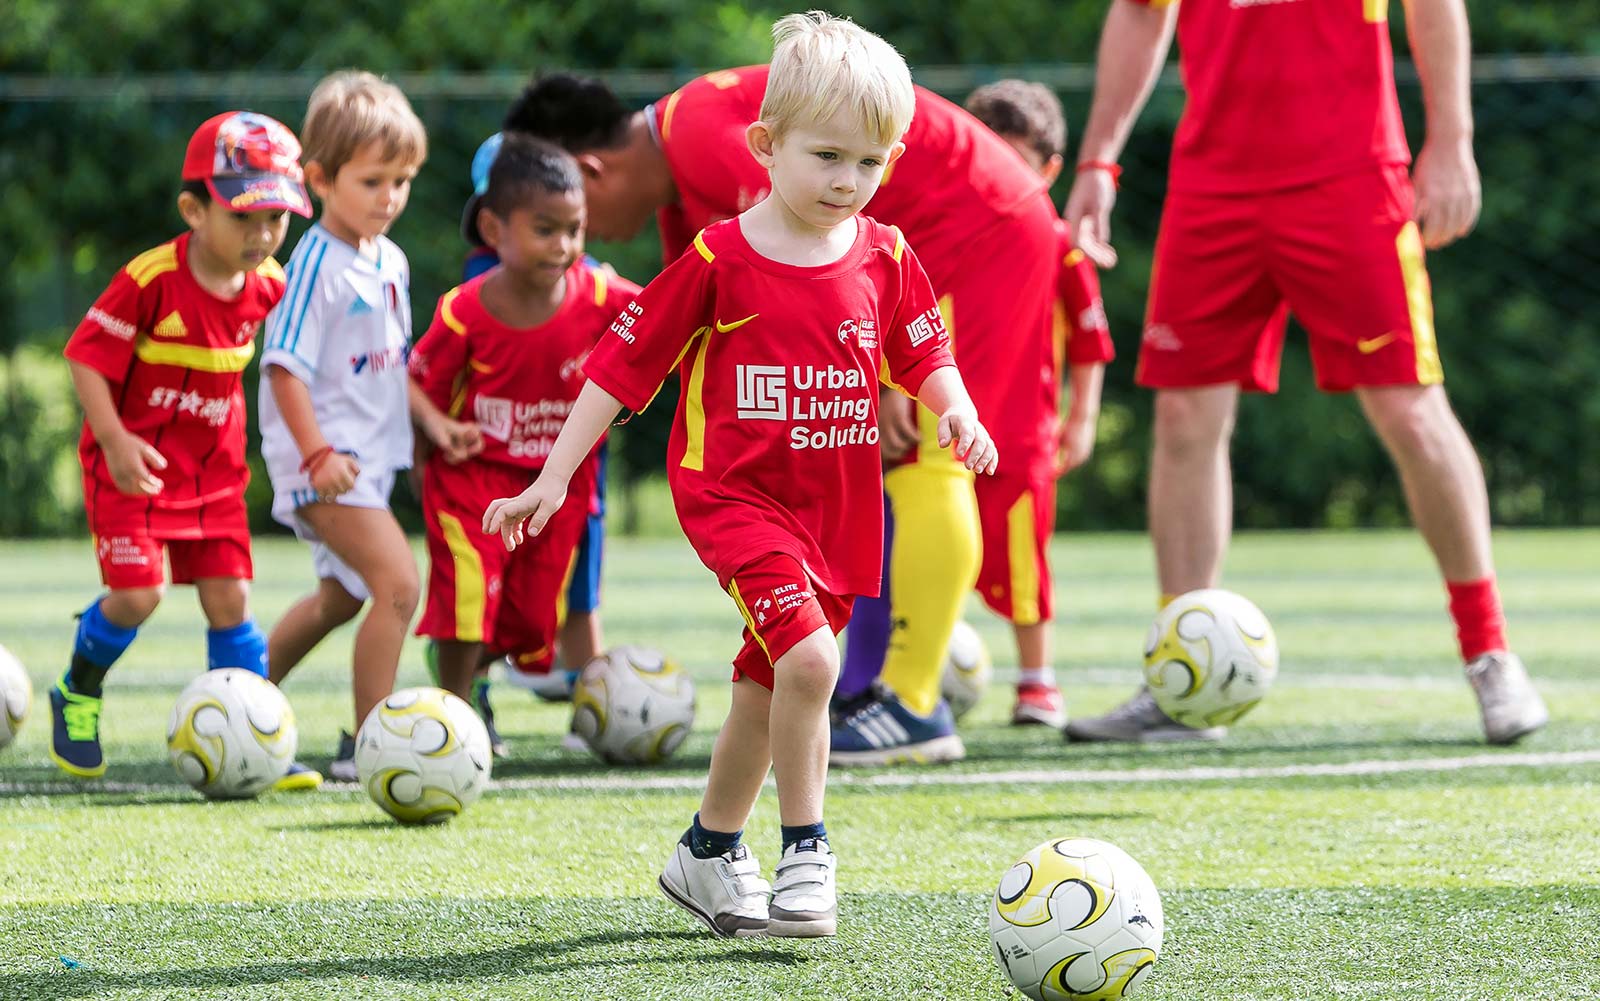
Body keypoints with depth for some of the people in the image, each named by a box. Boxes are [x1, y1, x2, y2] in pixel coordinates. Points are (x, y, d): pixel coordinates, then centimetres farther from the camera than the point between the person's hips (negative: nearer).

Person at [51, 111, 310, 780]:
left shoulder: (269, 285, -3)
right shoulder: (150, 280, -21)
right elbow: (88, 359, -16)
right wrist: (115, 441, -27)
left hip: (214, 468, 5)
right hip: (135, 463, -5)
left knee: (229, 599, 1)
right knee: (138, 593, -14)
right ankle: (78, 695, 15)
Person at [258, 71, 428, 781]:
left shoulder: (391, 263, 10)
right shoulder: (317, 264, -16)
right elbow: (285, 366, -19)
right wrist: (317, 452, -27)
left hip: (368, 457, 10)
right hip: (322, 461, -10)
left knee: (341, 596, 23)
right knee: (398, 582, -20)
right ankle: (365, 744, -16)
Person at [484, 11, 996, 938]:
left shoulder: (885, 259, 2)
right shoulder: (718, 262, -9)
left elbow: (925, 351, 16)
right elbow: (624, 362, -4)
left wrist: (957, 412, -6)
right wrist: (553, 479, -4)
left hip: (839, 506, 5)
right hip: (734, 494, -5)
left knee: (766, 695, 15)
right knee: (810, 655, -25)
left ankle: (709, 853, 34)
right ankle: (805, 853, -12)